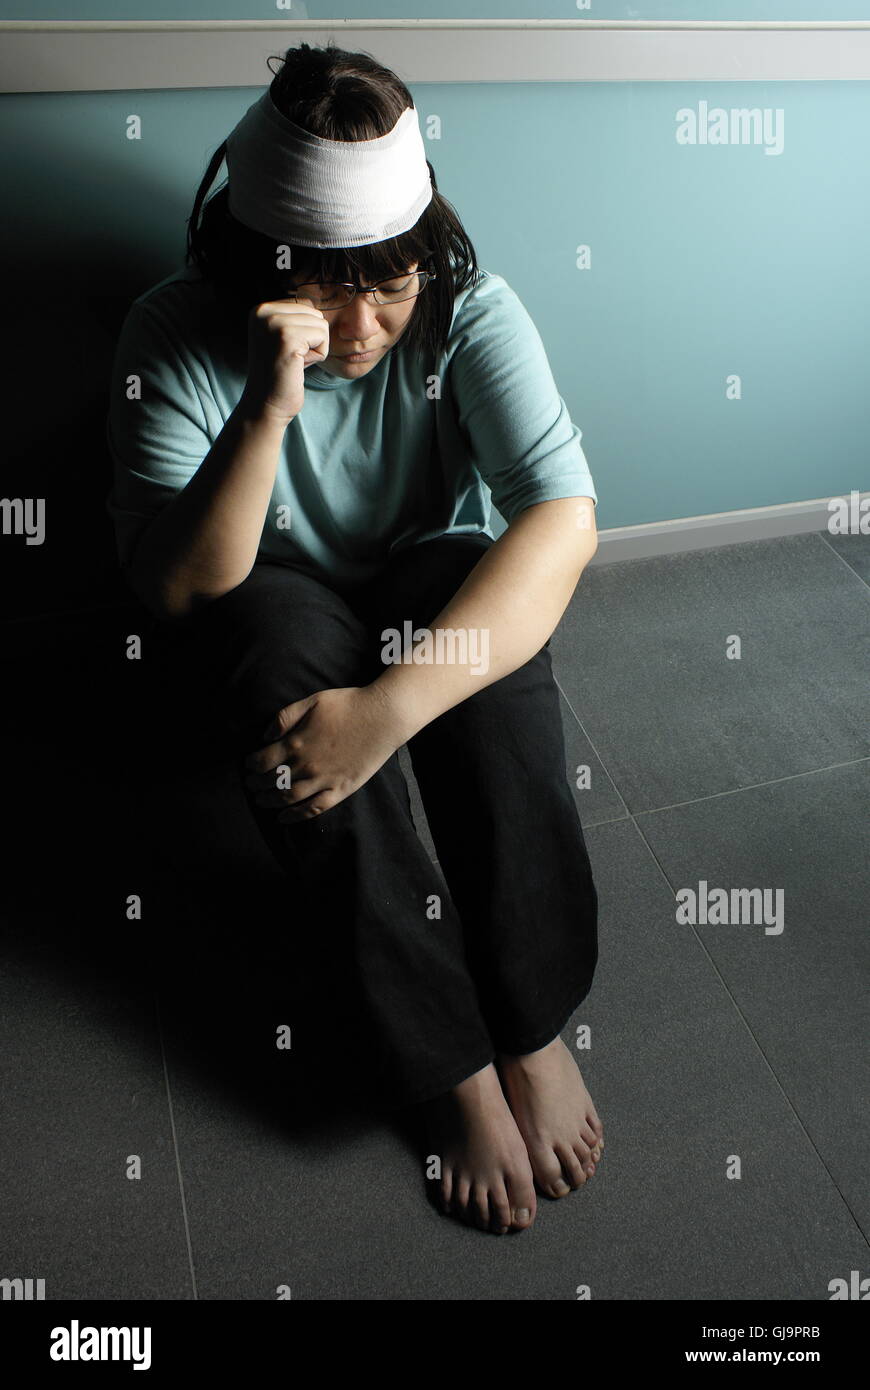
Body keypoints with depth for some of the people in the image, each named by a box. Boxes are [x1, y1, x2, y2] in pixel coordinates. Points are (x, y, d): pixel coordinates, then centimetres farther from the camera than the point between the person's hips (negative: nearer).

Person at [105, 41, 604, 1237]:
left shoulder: (470, 308, -18)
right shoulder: (176, 335, -18)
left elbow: (564, 515, -31)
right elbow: (177, 587, -24)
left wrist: (395, 701, -42)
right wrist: (268, 407, -39)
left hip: (439, 575, 1)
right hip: (278, 593, 0)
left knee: (492, 677, -35)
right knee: (290, 653, -35)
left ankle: (537, 1028, -17)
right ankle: (454, 1071, -24)